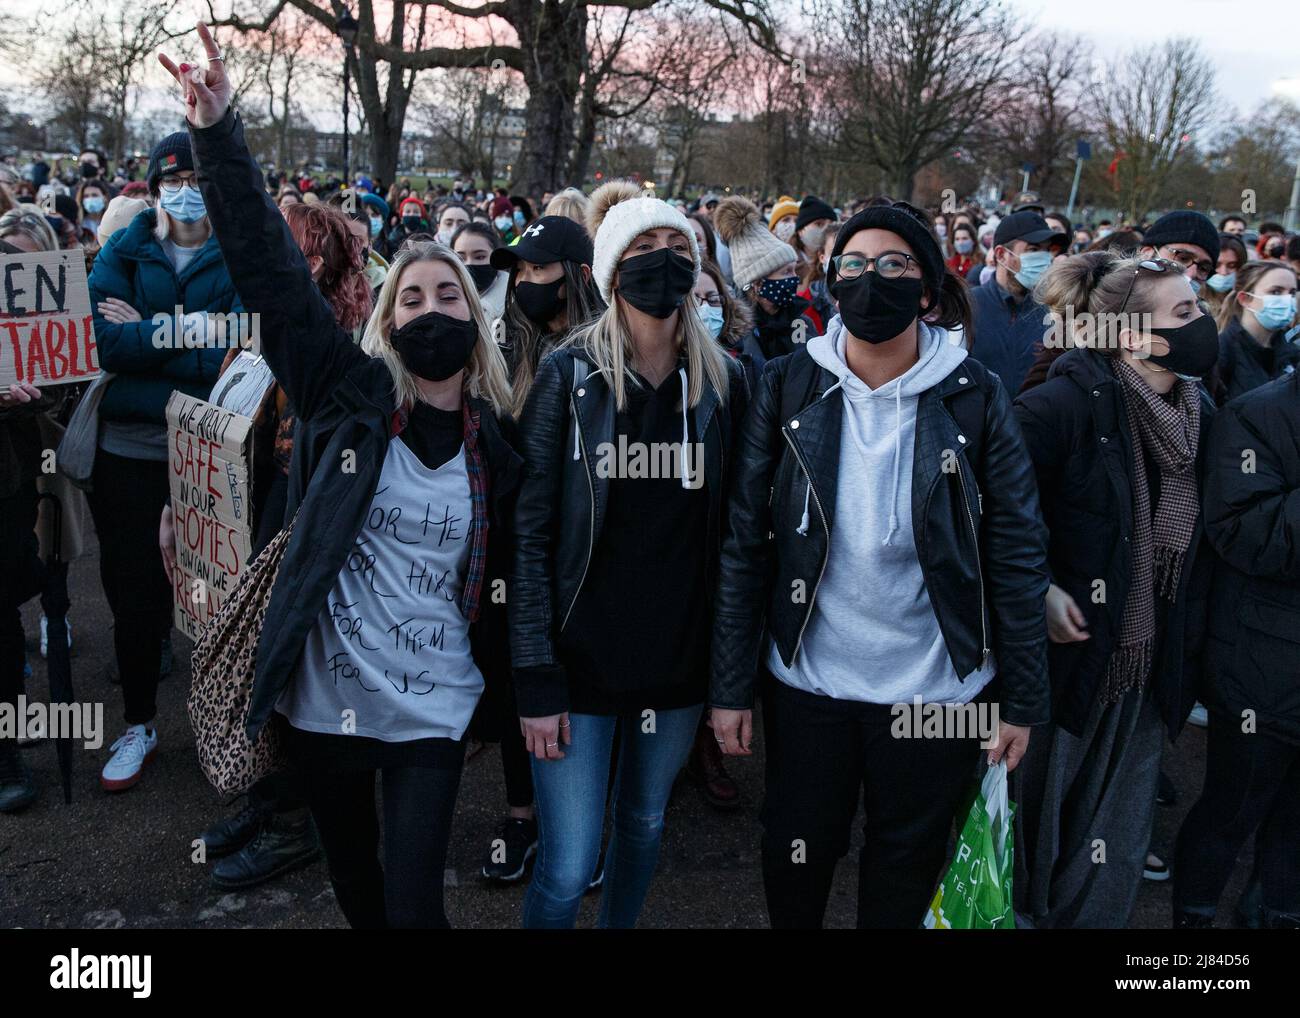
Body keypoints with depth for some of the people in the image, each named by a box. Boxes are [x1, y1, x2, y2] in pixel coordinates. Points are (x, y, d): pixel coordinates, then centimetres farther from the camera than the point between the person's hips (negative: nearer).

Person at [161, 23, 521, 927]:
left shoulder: (497, 445, -2)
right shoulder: (350, 394, -6)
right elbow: (270, 270, -15)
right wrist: (220, 131, -23)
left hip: (433, 710, 0)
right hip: (325, 696, 1)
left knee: (415, 904, 0)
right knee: (355, 886, 20)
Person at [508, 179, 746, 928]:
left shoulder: (724, 381, 1)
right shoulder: (569, 375, -8)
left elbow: (731, 527, 5)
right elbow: (531, 532, -9)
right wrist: (537, 678, -13)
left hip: (679, 655, 3)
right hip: (580, 657, -3)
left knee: (645, 825, 20)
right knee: (567, 871, 0)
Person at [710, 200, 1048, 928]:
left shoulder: (975, 397, -7)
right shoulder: (790, 387, -6)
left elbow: (1017, 556, -5)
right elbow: (746, 544, -6)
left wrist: (1024, 700, -6)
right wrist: (732, 686, -7)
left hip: (936, 690, -1)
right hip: (807, 682, 1)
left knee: (905, 875, 18)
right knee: (796, 862, 19)